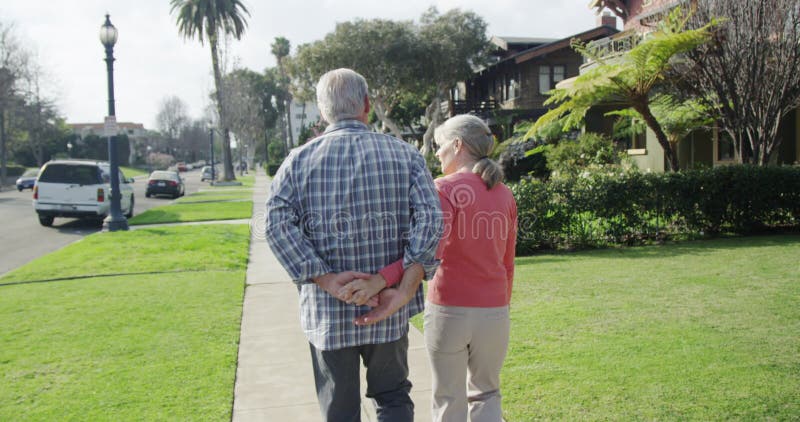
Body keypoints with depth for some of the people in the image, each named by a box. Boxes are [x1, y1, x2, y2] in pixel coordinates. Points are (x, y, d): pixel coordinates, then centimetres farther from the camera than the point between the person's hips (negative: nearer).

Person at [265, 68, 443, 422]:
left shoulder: (298, 160, 1)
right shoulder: (404, 155, 1)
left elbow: (278, 223, -12)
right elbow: (430, 219, -12)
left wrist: (326, 281, -15)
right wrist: (404, 292, -14)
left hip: (326, 310, 0)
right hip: (388, 310, 0)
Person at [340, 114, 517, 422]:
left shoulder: (445, 189, -11)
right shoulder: (504, 195, 6)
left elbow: (430, 249, -27)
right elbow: (507, 265, 11)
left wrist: (380, 280, -36)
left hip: (449, 311, -4)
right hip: (493, 312, 5)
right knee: (485, 395, 20)